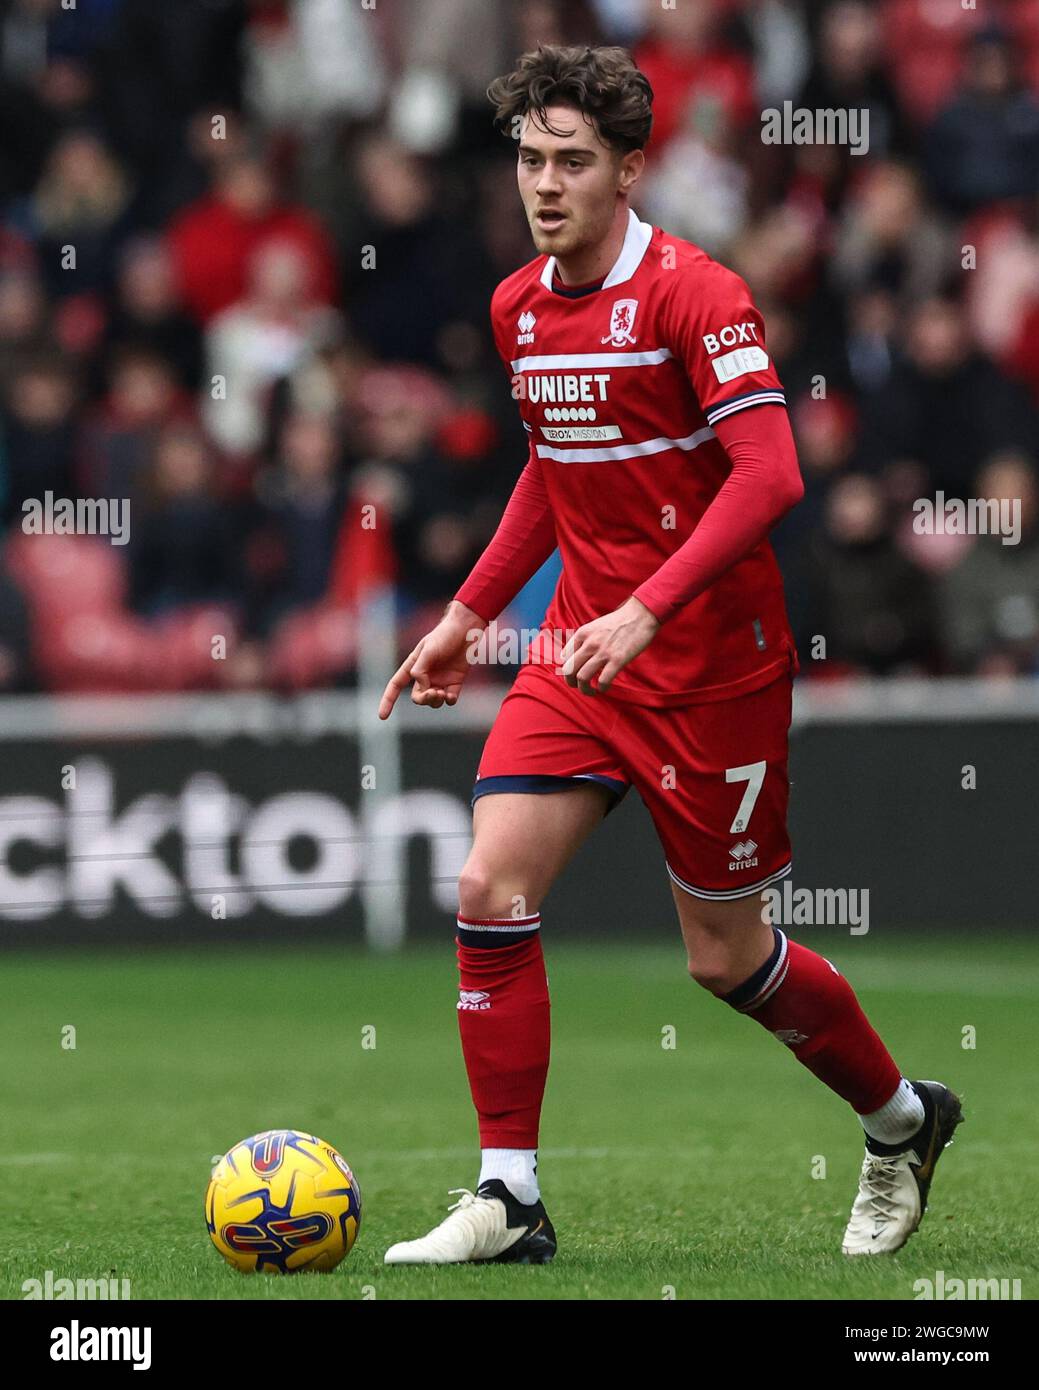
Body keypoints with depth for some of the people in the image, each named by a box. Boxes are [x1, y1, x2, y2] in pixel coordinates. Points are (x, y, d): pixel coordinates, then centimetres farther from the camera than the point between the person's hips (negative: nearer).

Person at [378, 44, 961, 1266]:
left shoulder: (694, 294, -15)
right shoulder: (519, 308, 7)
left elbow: (769, 475, -24)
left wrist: (648, 609, -31)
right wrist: (469, 613, 19)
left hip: (712, 664, -6)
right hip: (581, 650, 6)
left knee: (725, 958, 4)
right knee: (490, 891, -11)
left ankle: (901, 1121, 30)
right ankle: (507, 1201, -4)